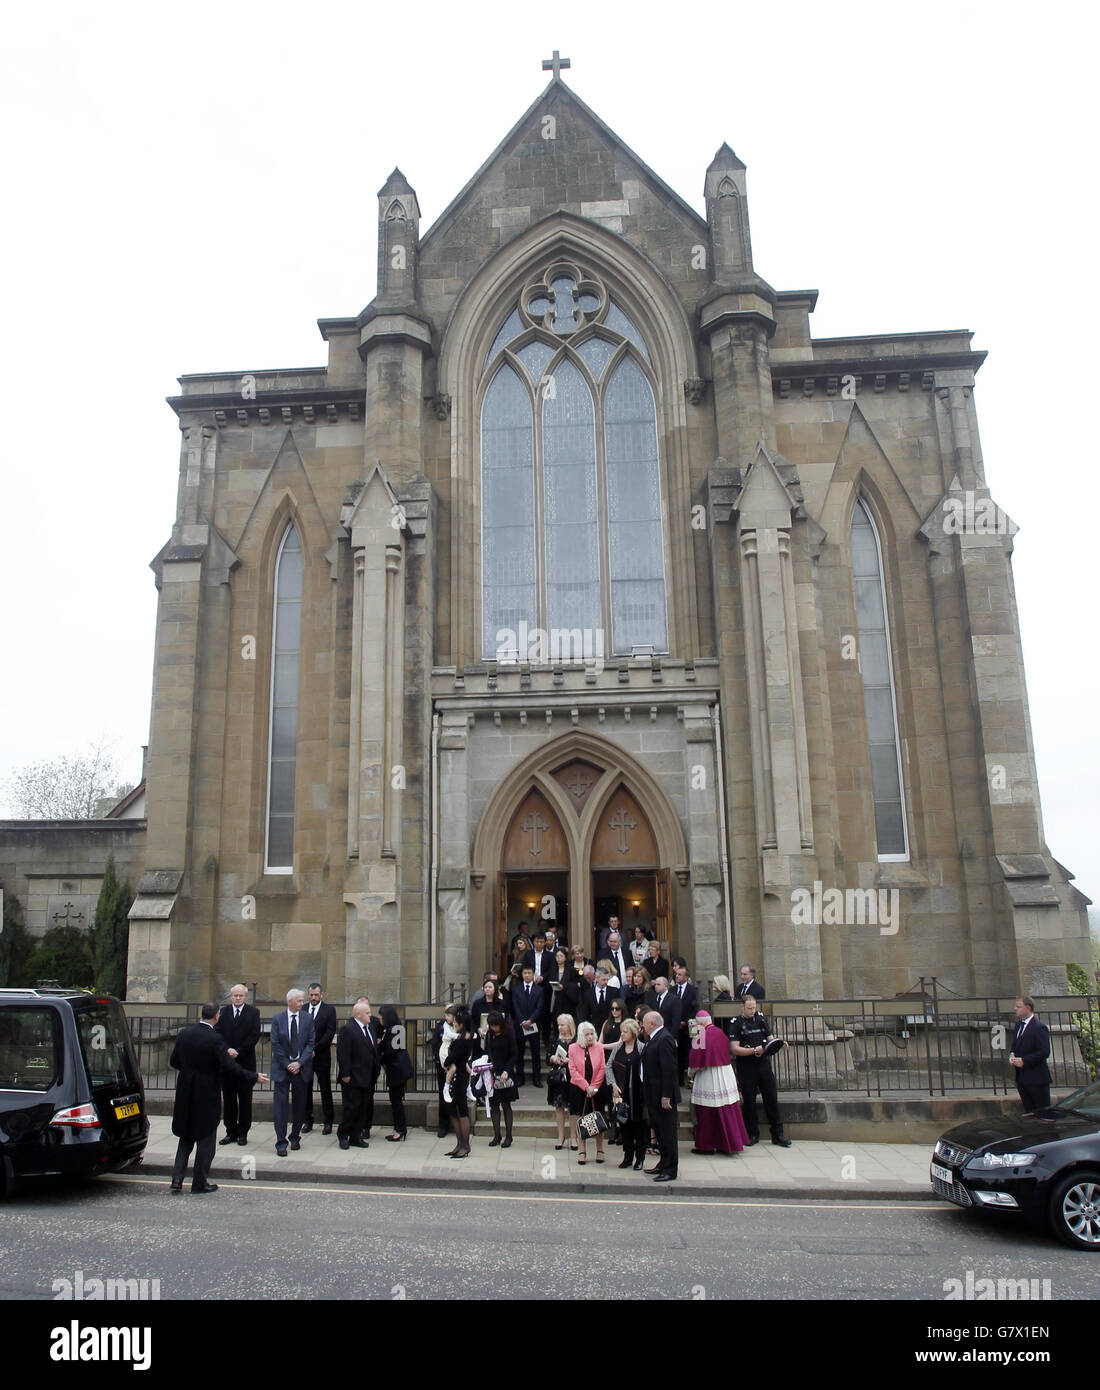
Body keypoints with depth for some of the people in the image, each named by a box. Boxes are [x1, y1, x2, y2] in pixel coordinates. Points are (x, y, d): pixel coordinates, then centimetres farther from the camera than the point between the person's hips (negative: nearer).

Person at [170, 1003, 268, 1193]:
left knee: (185, 1138, 19)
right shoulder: (215, 1039, -19)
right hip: (207, 1096, -5)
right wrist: (254, 1077, -12)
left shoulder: (184, 1034, -2)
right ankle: (200, 1183, 15)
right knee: (206, 1140, 8)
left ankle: (177, 1179, 14)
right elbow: (230, 1067, -22)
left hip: (185, 1095, 5)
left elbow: (173, 1061, 7)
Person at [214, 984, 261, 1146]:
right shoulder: (223, 1012, 7)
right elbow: (217, 1032, -1)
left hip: (245, 1061, -2)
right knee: (228, 1099, 7)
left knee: (245, 1099, 4)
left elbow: (255, 1035, -7)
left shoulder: (253, 1012, 0)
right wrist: (227, 1049, -15)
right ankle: (231, 1132, 16)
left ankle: (243, 1133, 12)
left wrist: (238, 1051, -13)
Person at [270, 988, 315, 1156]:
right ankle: (281, 1142, 2)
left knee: (300, 1104, 8)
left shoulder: (307, 1019, 2)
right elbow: (275, 1045, -4)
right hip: (282, 1067, -2)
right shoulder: (277, 1019, -2)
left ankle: (295, 1137, 22)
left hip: (302, 1067, 2)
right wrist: (287, 1064, -10)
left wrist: (299, 1063, -11)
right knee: (281, 1104, -3)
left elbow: (310, 1043, -1)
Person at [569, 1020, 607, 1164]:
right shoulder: (573, 1048, -1)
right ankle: (582, 1152, 11)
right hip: (579, 1089, -1)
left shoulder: (599, 1048, 2)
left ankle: (600, 1151, 14)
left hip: (596, 1089, 1)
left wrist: (594, 1086, -9)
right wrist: (586, 1087, -12)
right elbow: (573, 1070, -6)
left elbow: (602, 1069, 0)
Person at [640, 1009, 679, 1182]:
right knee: (659, 1130, 18)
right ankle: (664, 1164, 30)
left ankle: (670, 1170, 5)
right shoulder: (653, 1038, 12)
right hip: (654, 1095, 10)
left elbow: (668, 1069, -23)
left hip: (663, 1095, -10)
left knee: (667, 1132, -2)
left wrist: (666, 1096, -24)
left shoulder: (665, 1038, -19)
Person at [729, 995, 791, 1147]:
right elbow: (735, 1049, -9)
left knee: (772, 1098, 2)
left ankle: (777, 1134, 11)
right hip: (746, 1067, -3)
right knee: (749, 1101, 4)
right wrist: (755, 1050, -20)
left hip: (764, 1064, 3)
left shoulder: (761, 1019, 10)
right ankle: (752, 1134, 18)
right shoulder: (736, 1024, -3)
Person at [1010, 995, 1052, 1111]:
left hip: (1036, 1078, -8)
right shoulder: (1018, 1025, 13)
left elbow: (1044, 1052, -19)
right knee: (1029, 1111, 12)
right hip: (1021, 1078, 8)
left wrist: (1023, 1061, -19)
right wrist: (1012, 1056, 1)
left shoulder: (1040, 1028, -14)